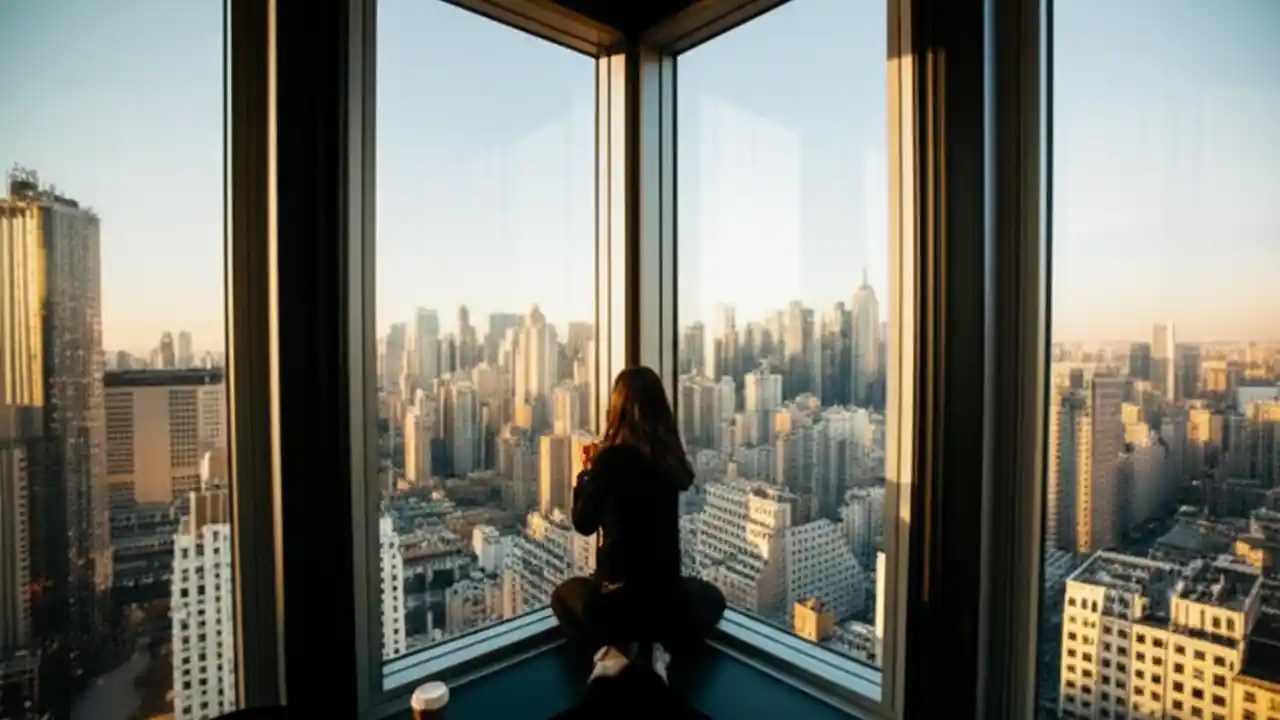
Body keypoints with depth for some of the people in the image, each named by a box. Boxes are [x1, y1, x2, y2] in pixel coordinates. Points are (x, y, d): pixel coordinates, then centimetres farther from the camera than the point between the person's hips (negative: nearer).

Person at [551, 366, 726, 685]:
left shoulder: (611, 458, -17)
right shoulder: (670, 458, -5)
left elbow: (584, 523, -8)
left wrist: (587, 470, 5)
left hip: (615, 601, -2)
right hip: (668, 600, 2)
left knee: (564, 594, 31)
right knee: (711, 596, 34)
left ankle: (608, 651, 5)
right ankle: (663, 650, 8)